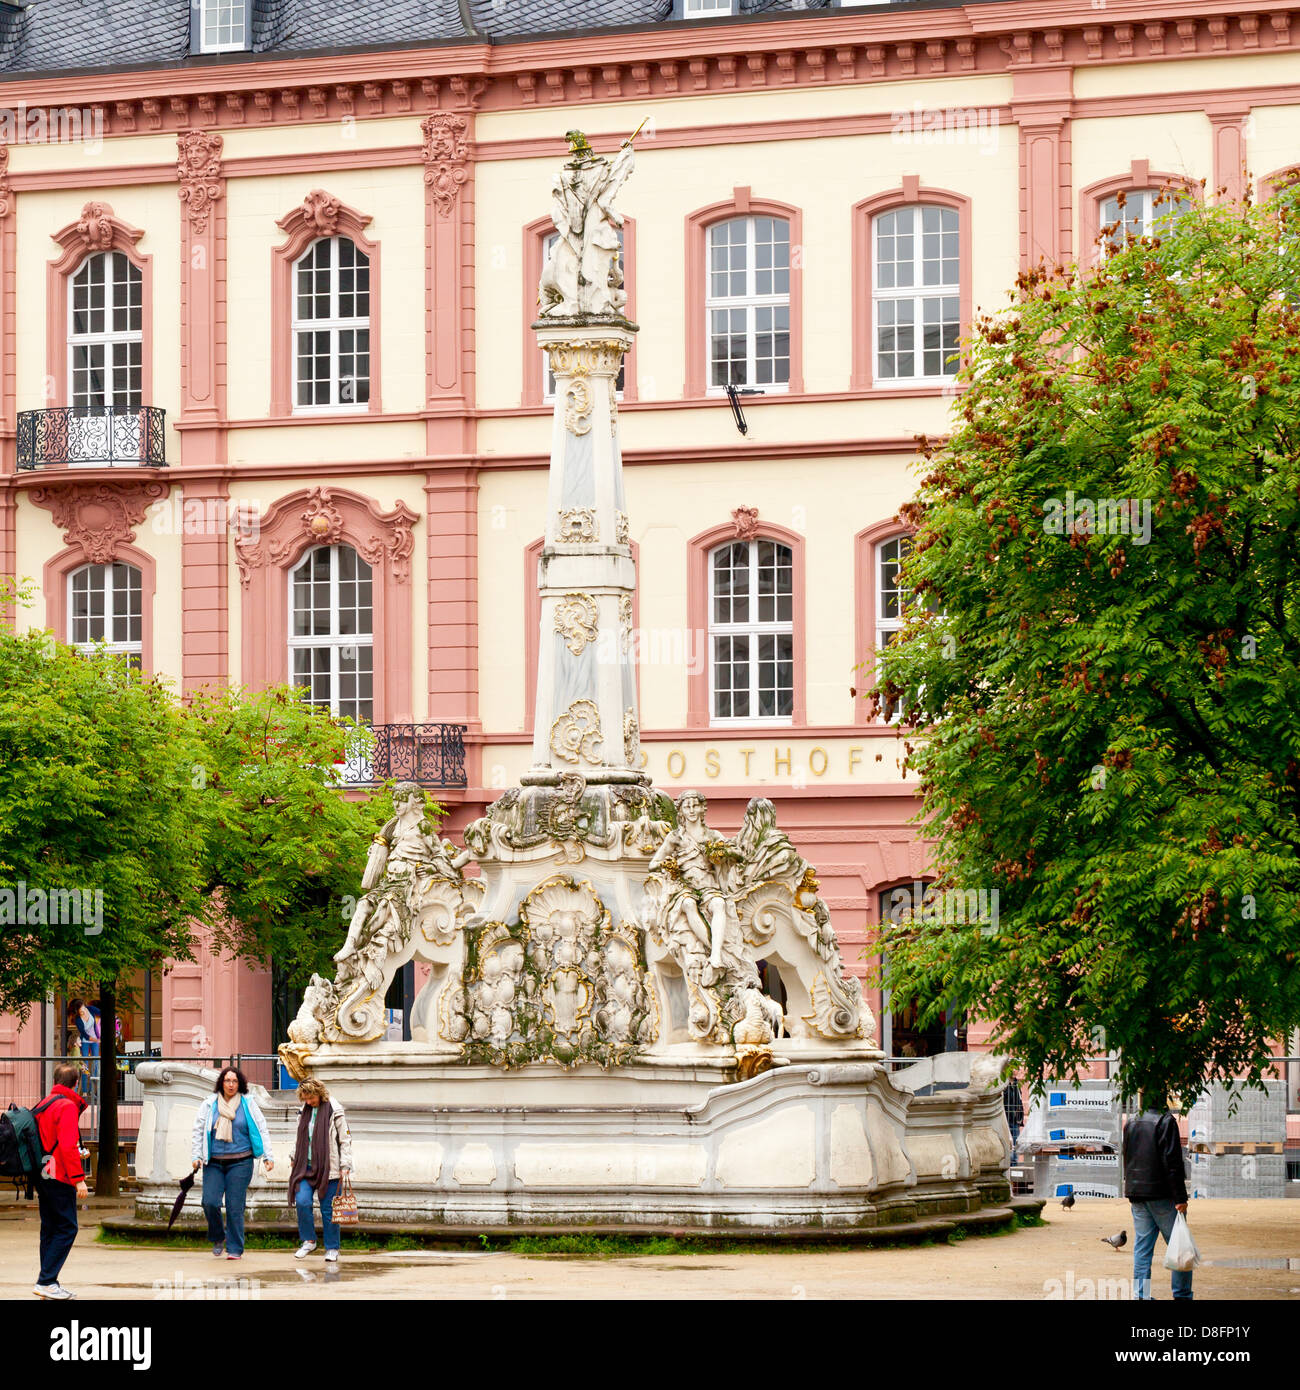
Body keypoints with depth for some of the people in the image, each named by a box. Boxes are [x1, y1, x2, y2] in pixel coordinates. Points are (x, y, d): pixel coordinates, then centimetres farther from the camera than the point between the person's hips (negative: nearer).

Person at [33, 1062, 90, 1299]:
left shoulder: (44, 1104, 14)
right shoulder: (67, 1106, -12)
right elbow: (68, 1146, -19)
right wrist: (79, 1178, -19)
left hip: (43, 1177, 9)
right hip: (59, 1177, -9)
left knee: (50, 1228, 11)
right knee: (67, 1228, -6)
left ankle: (48, 1283, 11)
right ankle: (46, 1282, -11)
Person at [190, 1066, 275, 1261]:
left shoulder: (248, 1104, 6)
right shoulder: (209, 1104, 8)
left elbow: (261, 1130, 9)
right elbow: (198, 1131, 13)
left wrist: (268, 1156, 4)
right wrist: (196, 1156, 5)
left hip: (240, 1162, -1)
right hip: (214, 1163, 1)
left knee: (235, 1206, -5)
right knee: (210, 1202, -10)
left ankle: (234, 1249, 4)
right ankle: (218, 1238, 16)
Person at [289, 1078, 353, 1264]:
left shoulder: (334, 1111, -5)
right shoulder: (304, 1111, 11)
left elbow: (345, 1140, -3)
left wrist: (345, 1166, -8)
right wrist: (294, 1159, 21)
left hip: (328, 1168, -4)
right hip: (306, 1166, 4)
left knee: (328, 1209, 0)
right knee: (302, 1201, -13)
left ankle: (332, 1248, 12)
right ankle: (308, 1241, 4)